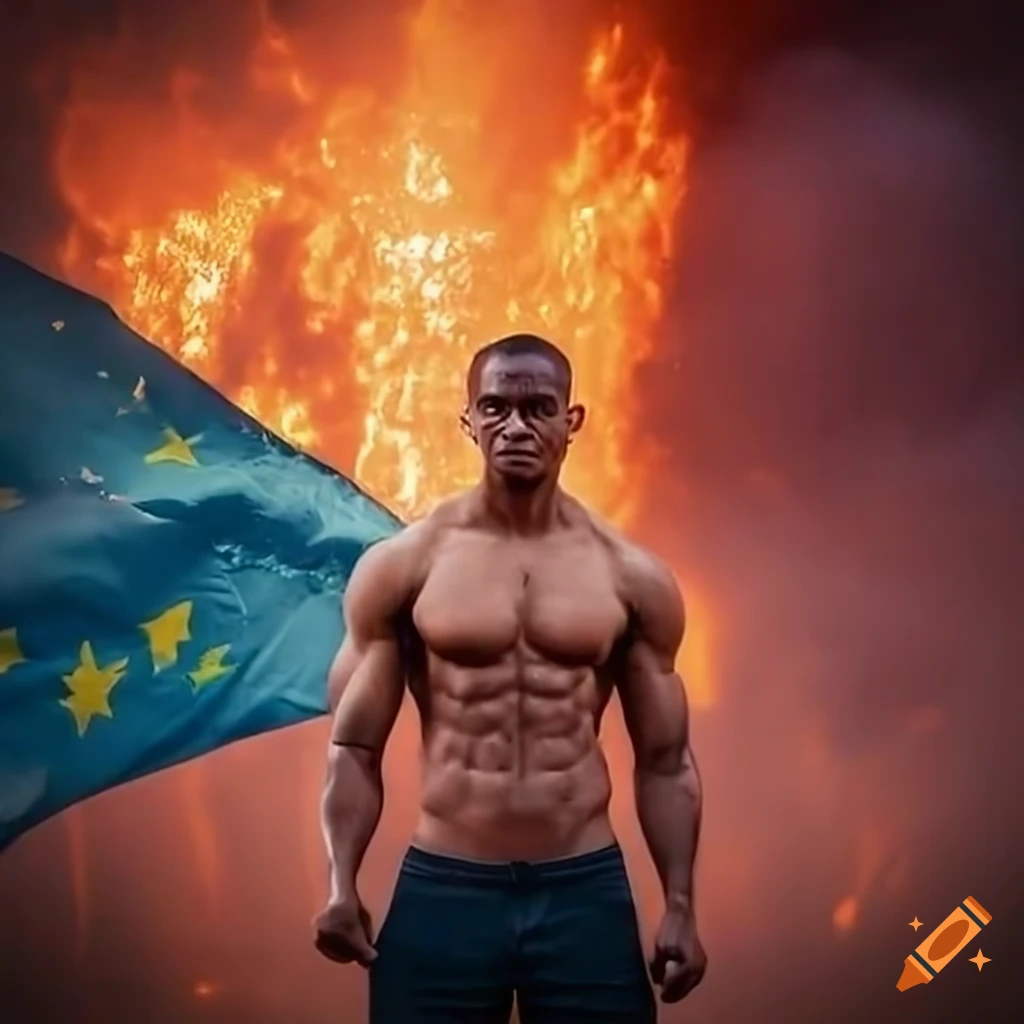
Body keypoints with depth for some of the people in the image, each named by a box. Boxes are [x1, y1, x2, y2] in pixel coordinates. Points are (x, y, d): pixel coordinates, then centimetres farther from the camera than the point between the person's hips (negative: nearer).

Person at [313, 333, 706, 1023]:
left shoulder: (633, 578, 2)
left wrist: (680, 907, 1)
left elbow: (666, 758, 6)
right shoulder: (402, 566, -1)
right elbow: (356, 746, 1)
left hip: (586, 889, 1)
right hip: (442, 888, -1)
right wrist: (343, 887, -8)